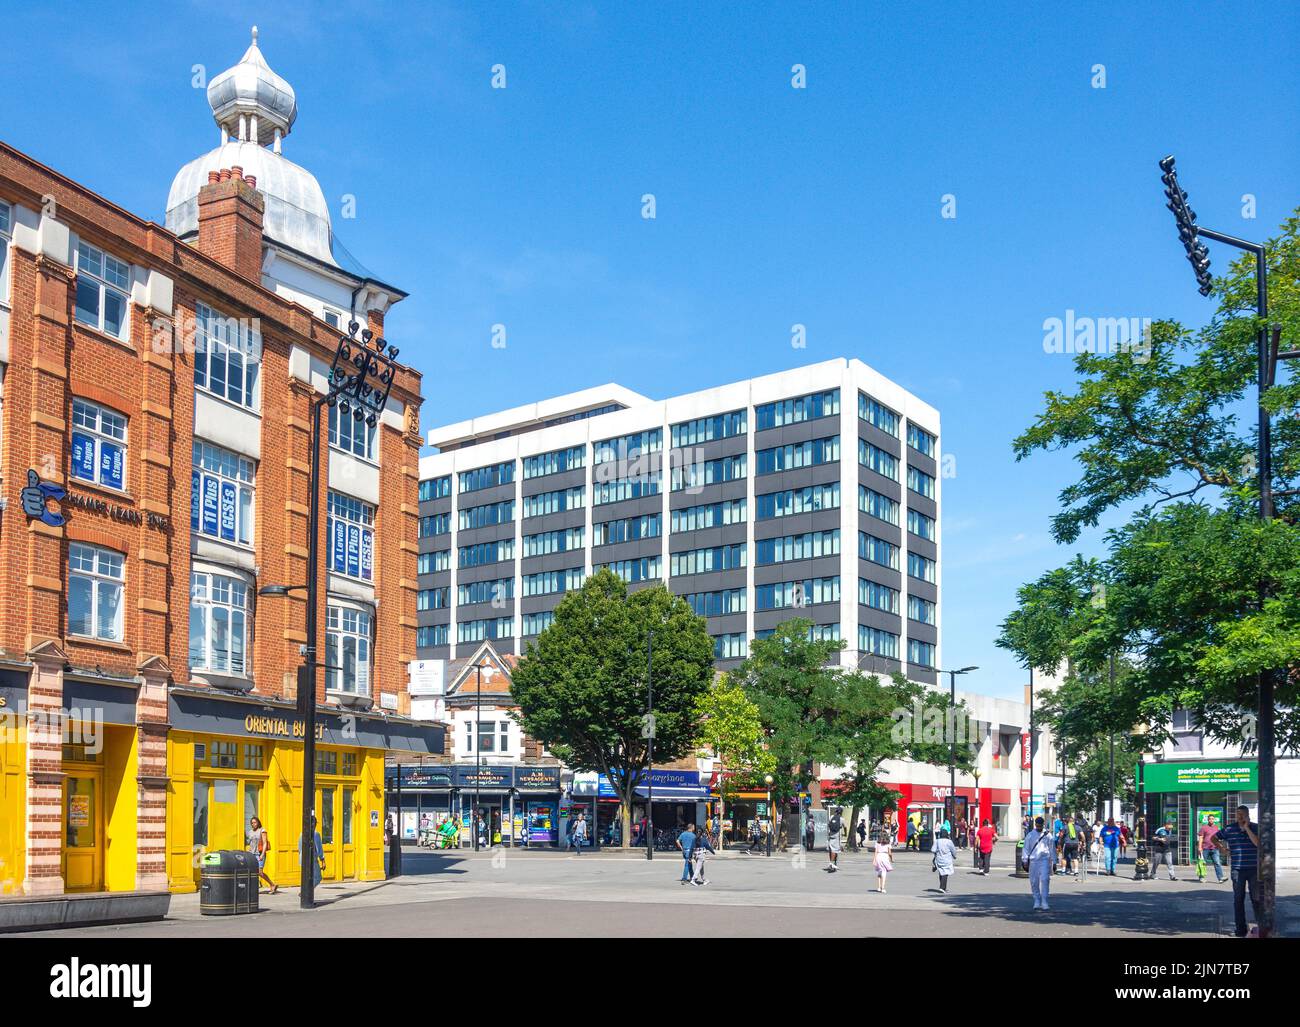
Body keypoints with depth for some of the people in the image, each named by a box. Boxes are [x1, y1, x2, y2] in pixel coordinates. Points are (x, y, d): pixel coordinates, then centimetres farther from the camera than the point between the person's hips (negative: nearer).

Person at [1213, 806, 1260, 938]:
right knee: (1238, 899, 5)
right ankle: (1241, 929, 11)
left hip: (1254, 869, -1)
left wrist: (1247, 828, -15)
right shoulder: (1230, 829, 4)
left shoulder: (1255, 828, 0)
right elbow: (1214, 838, 16)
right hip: (1237, 869, 1)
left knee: (1256, 899, 2)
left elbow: (1258, 843, -16)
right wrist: (1222, 849, 3)